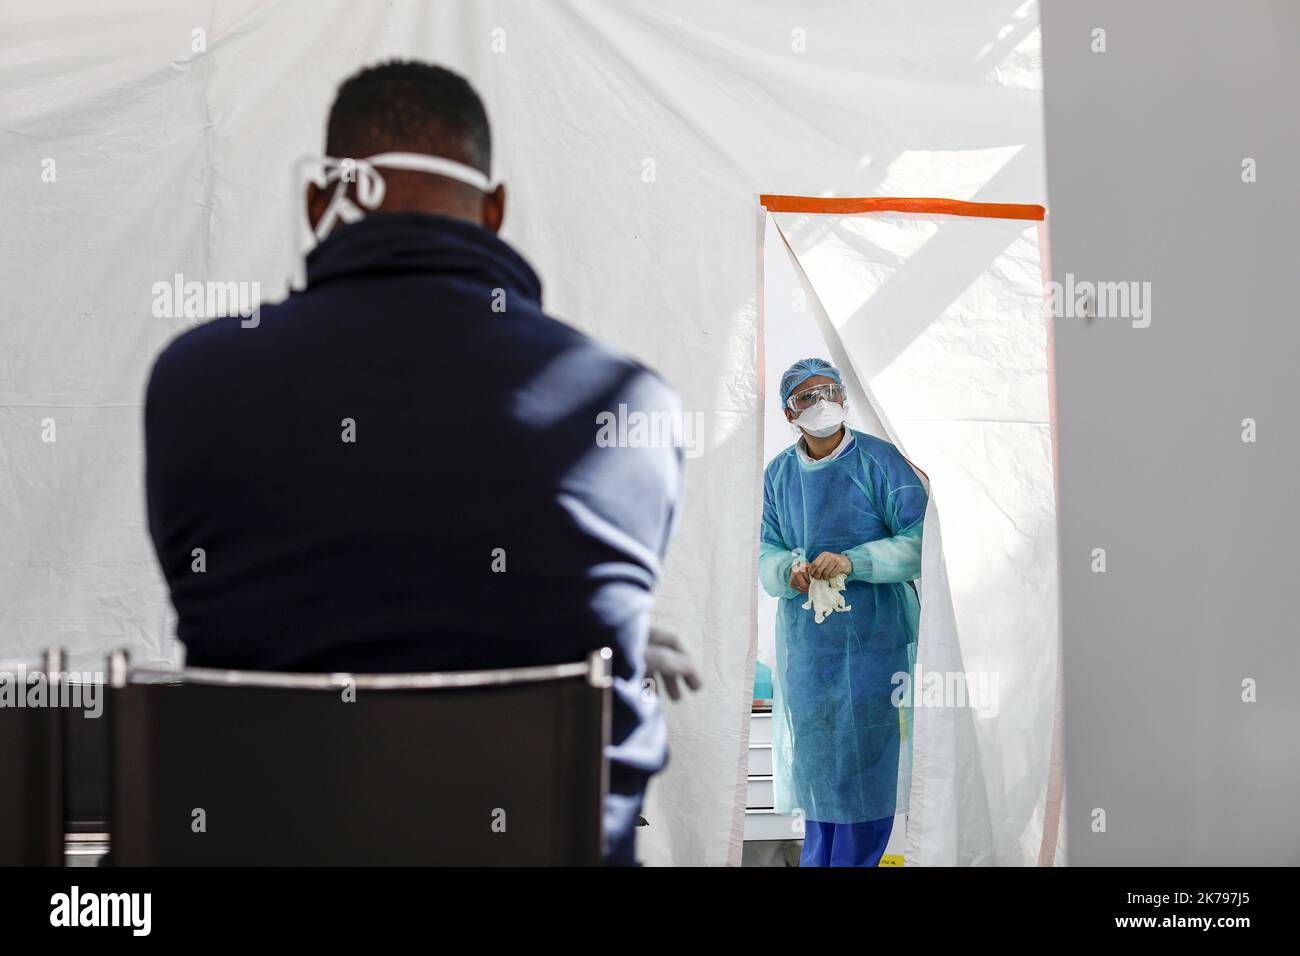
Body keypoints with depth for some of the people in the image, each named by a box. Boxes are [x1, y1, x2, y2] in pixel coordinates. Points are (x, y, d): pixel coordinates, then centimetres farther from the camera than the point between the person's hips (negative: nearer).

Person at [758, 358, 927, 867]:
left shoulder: (879, 461, -7)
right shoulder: (778, 474, 8)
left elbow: (920, 541, -11)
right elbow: (766, 551, 9)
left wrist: (852, 563, -23)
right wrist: (789, 570, -15)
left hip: (873, 633, -4)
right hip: (806, 637, 4)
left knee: (868, 753, -2)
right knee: (815, 755, 10)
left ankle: (855, 859, 8)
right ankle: (817, 858, 21)